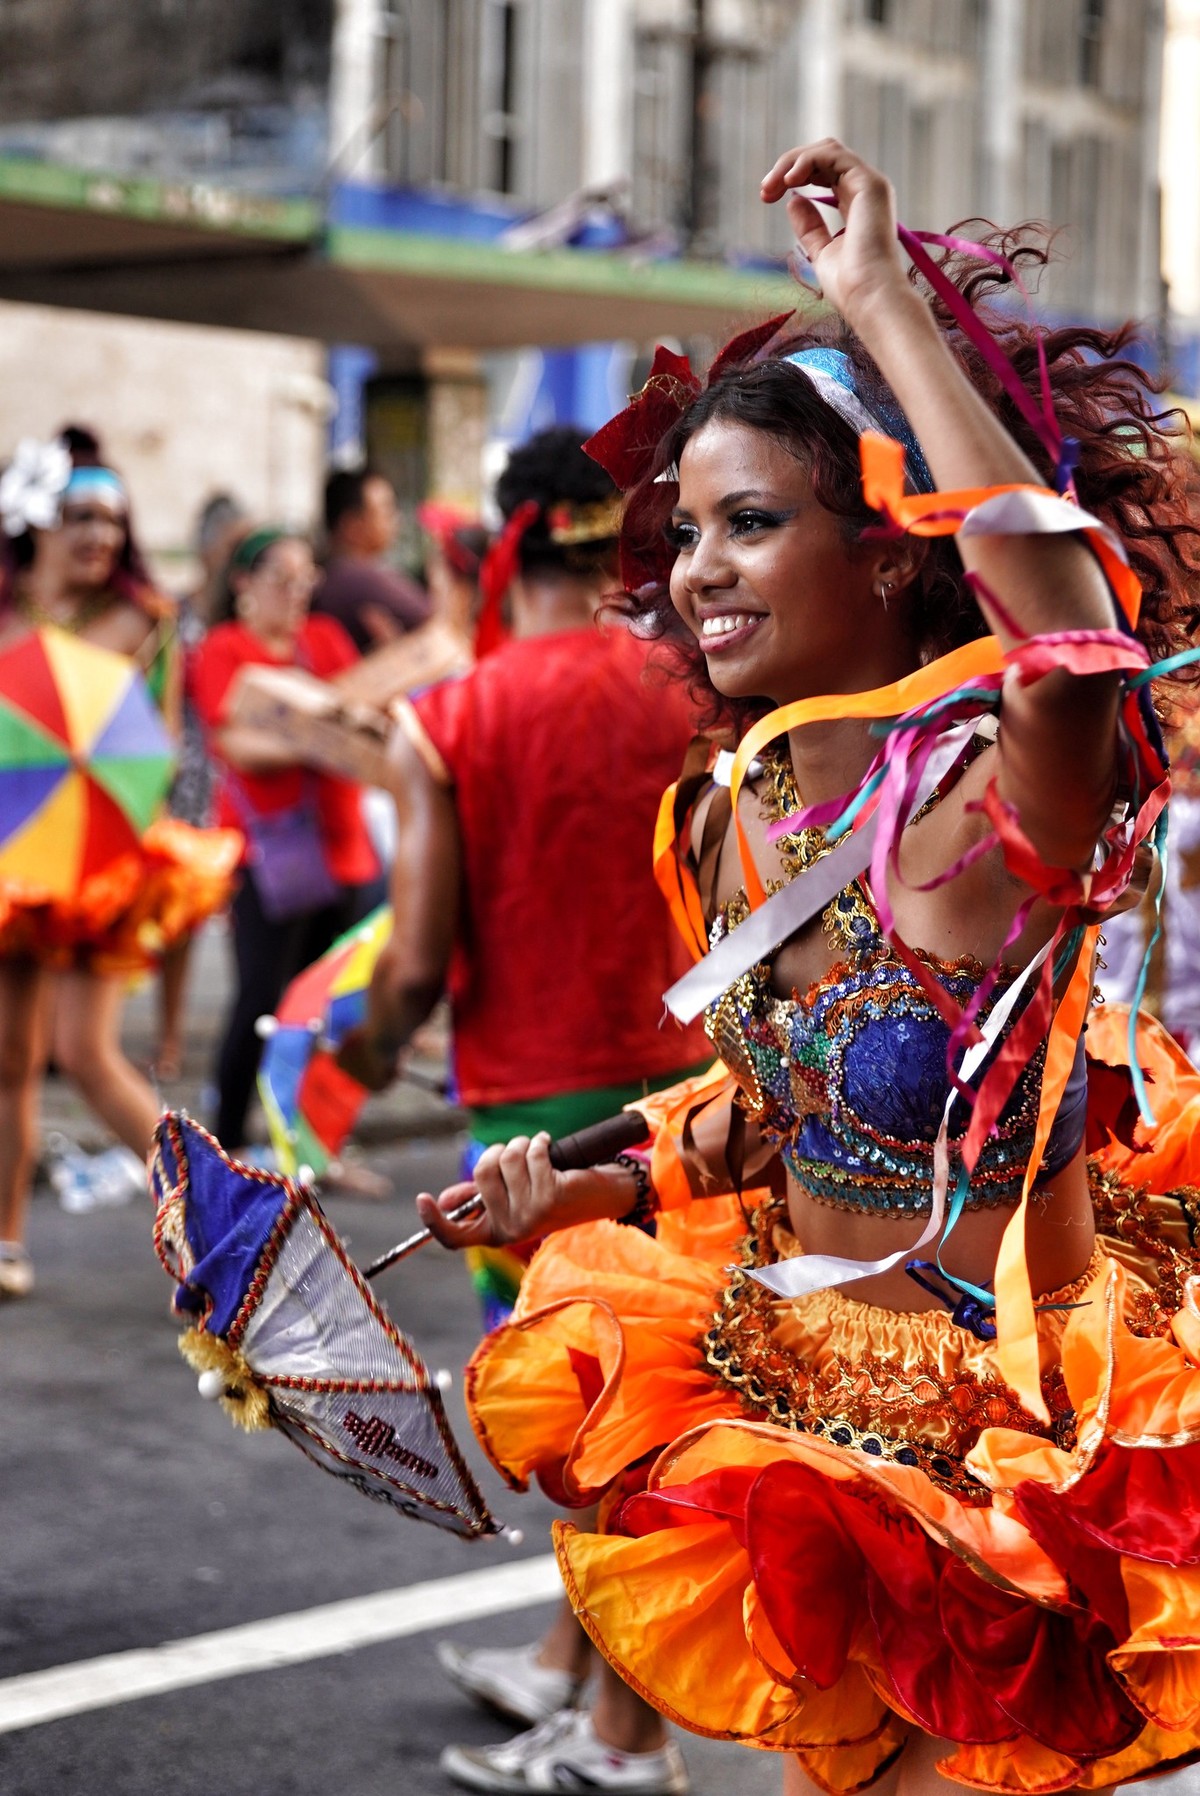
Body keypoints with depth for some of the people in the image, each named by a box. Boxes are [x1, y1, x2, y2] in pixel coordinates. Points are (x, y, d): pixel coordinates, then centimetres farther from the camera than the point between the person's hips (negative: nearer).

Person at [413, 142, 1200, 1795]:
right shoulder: (735, 820, -2)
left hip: (1004, 1438, -7)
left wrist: (886, 300, -40)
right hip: (802, 1391, 7)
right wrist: (589, 1193, -2)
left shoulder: (989, 805, -25)